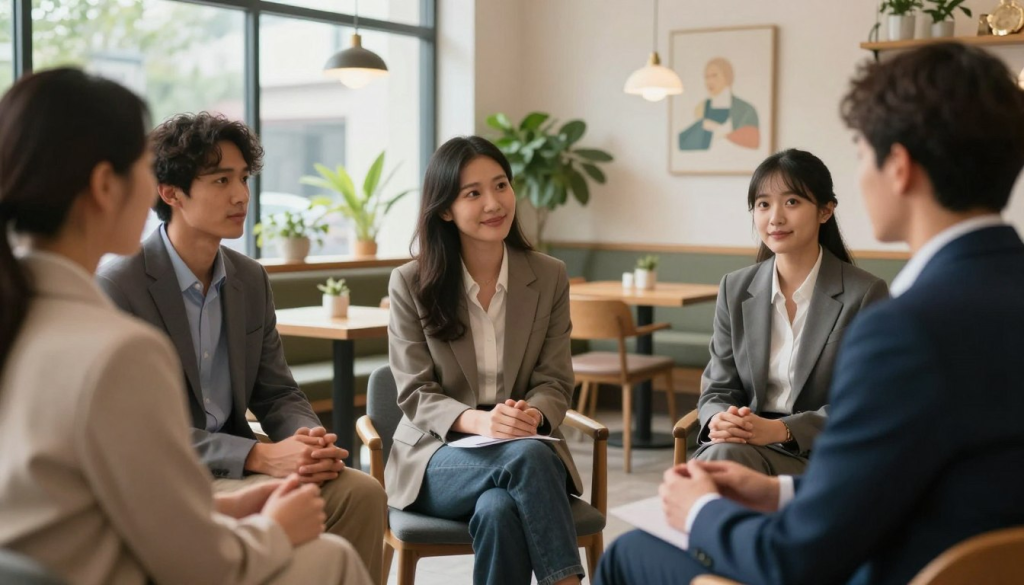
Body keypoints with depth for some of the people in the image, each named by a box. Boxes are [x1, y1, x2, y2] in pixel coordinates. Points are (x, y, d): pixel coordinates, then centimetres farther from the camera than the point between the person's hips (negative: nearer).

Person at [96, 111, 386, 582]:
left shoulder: (251, 279, 7)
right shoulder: (117, 288, -14)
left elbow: (278, 394, 11)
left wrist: (310, 440, -13)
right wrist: (260, 457, -26)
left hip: (232, 467, 6)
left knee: (361, 491, -16)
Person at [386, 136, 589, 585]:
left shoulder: (549, 276, 3)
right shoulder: (410, 284, -2)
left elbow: (555, 383, 2)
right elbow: (416, 394, -6)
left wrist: (531, 415, -23)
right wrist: (477, 421, -27)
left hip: (526, 447, 1)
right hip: (439, 455, -1)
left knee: (499, 510, -35)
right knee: (528, 457, -34)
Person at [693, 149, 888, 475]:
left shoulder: (865, 295, -5)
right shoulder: (735, 289, 8)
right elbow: (718, 388, 8)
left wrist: (780, 429, -23)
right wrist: (719, 421, -17)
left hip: (824, 456, -3)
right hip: (745, 444, 4)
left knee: (723, 460, -34)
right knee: (715, 460, -34)